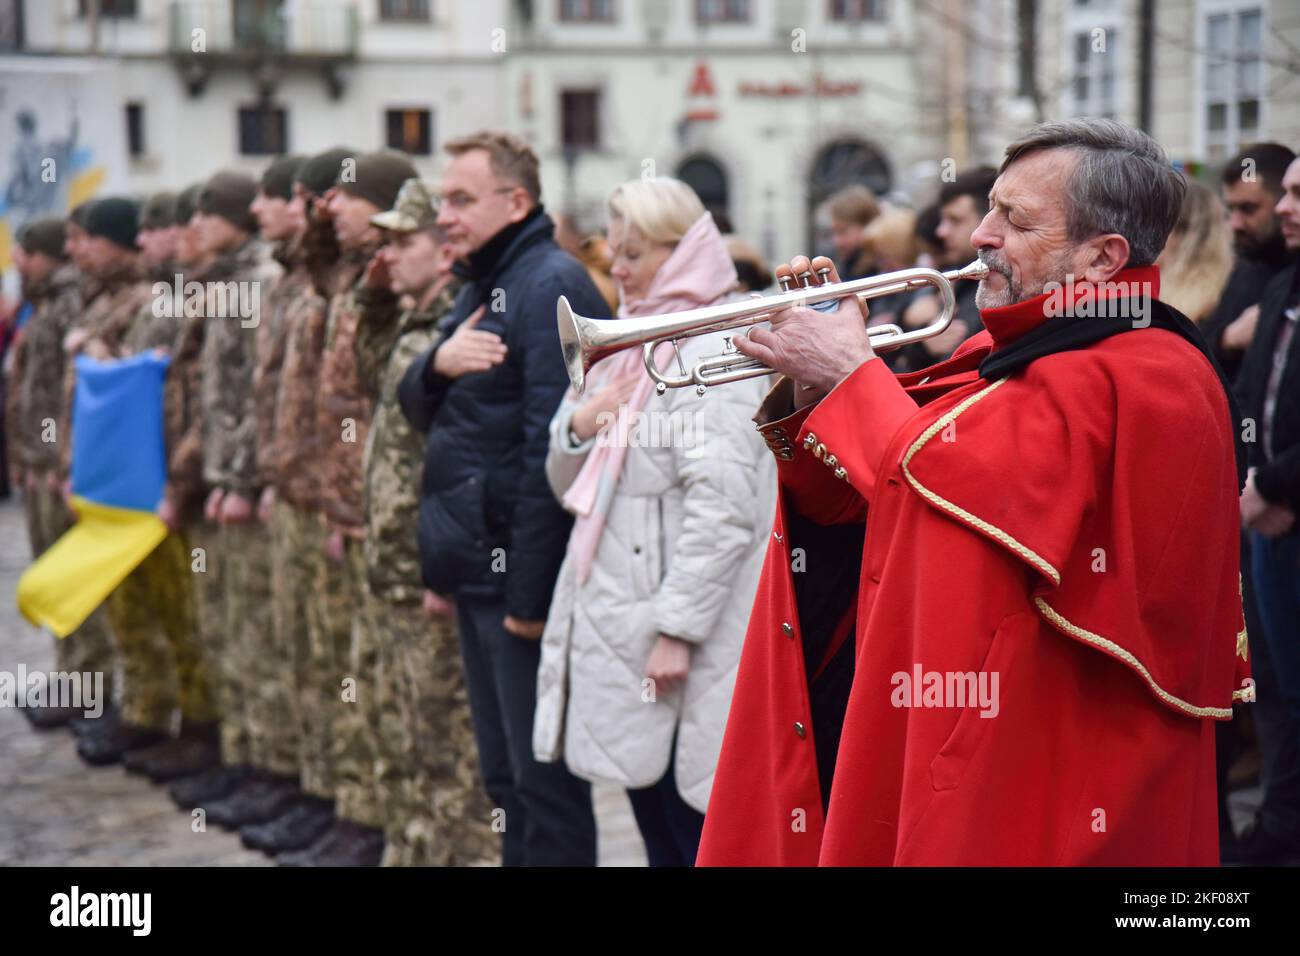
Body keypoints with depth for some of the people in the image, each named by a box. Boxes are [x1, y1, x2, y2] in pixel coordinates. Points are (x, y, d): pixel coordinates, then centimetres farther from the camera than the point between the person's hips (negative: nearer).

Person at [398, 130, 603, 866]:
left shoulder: (552, 286, -14)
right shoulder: (483, 287, 16)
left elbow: (551, 447, -20)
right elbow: (420, 410, 14)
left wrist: (529, 589, -21)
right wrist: (438, 362, -9)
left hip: (522, 576, -9)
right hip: (476, 570, 9)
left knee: (544, 781, -1)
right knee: (503, 776, 16)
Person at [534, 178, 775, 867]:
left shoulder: (715, 352, -12)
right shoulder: (627, 349, 17)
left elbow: (723, 508, -20)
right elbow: (572, 487, 20)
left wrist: (677, 628, -21)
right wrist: (578, 427, -1)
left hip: (684, 653, -9)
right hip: (617, 627, 9)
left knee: (695, 837, -3)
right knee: (657, 830, 14)